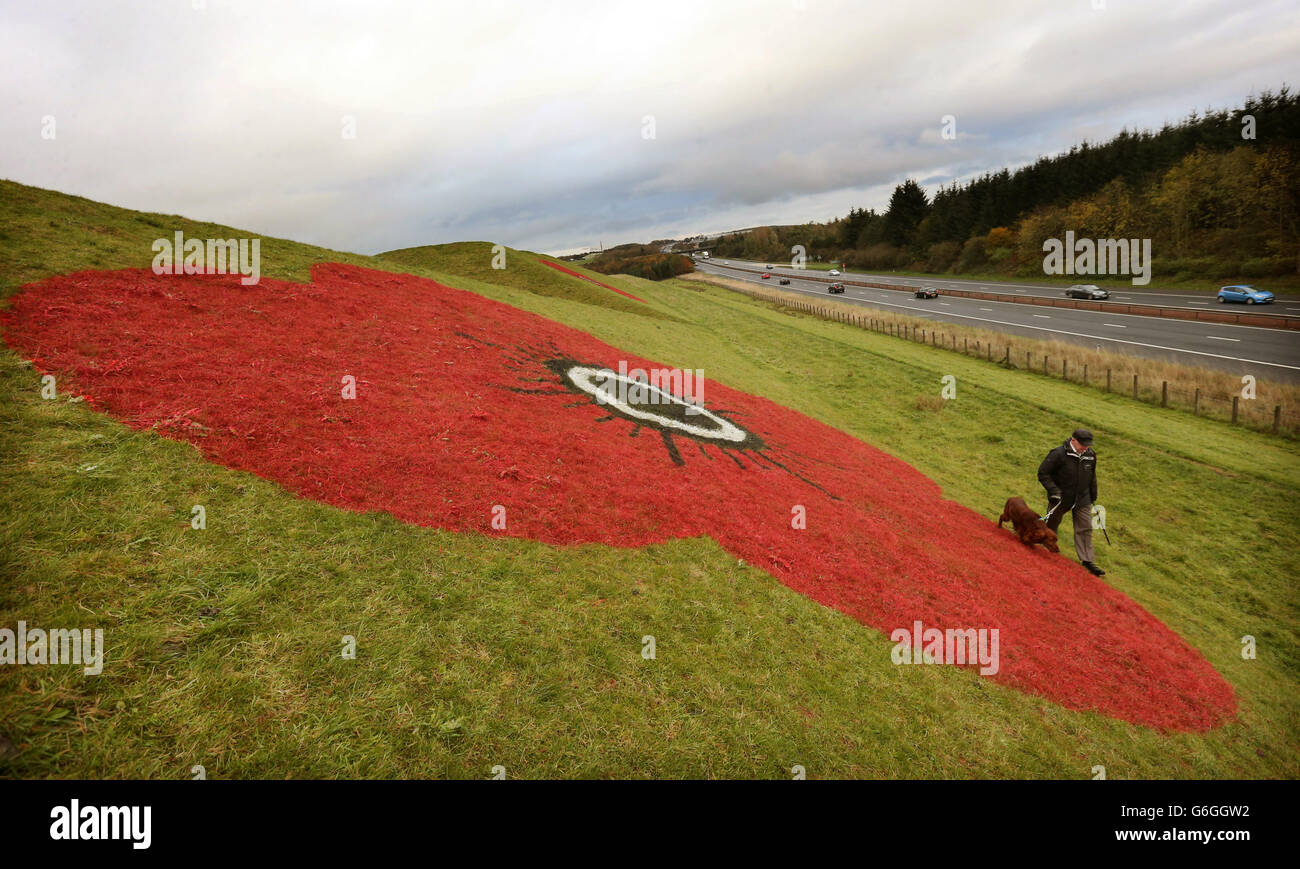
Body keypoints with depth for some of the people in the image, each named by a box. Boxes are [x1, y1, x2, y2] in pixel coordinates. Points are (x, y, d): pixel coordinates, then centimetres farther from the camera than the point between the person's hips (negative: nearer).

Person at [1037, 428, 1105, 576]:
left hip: (1082, 500, 4)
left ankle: (1088, 561, 8)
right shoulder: (1059, 454, -21)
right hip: (1061, 498, -4)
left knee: (1085, 528, 2)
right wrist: (1054, 491, -23)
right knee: (1051, 524, 14)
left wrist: (1093, 497, 17)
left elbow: (1092, 477, 13)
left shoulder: (1091, 455, -2)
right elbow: (1043, 473, -16)